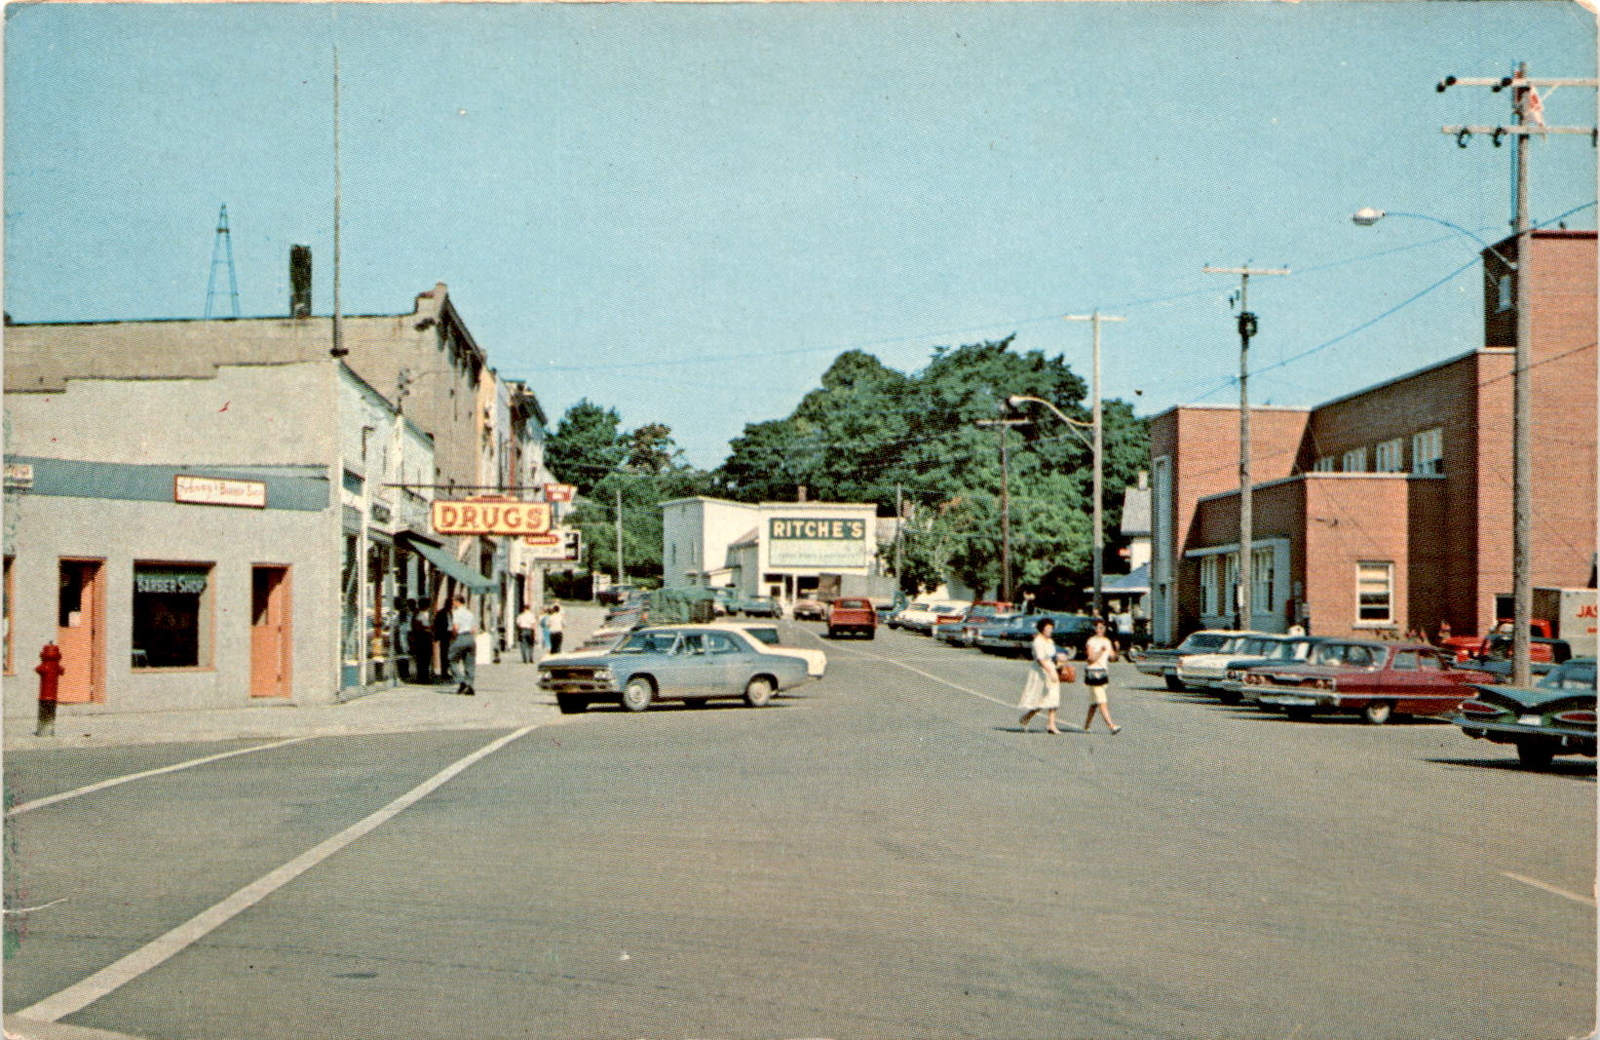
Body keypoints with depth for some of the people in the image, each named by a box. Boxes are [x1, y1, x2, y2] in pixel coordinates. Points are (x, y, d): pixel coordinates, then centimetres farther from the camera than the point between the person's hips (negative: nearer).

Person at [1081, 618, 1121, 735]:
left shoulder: (1107, 641, 13)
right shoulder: (1091, 642, -8)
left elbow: (1112, 658, 14)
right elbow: (1091, 659, -15)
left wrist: (1116, 649, -3)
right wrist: (1101, 651, -24)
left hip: (1103, 672, 8)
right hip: (1093, 673, -8)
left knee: (1094, 702, 12)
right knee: (1101, 702, -12)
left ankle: (1086, 726, 22)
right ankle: (1112, 726, -20)